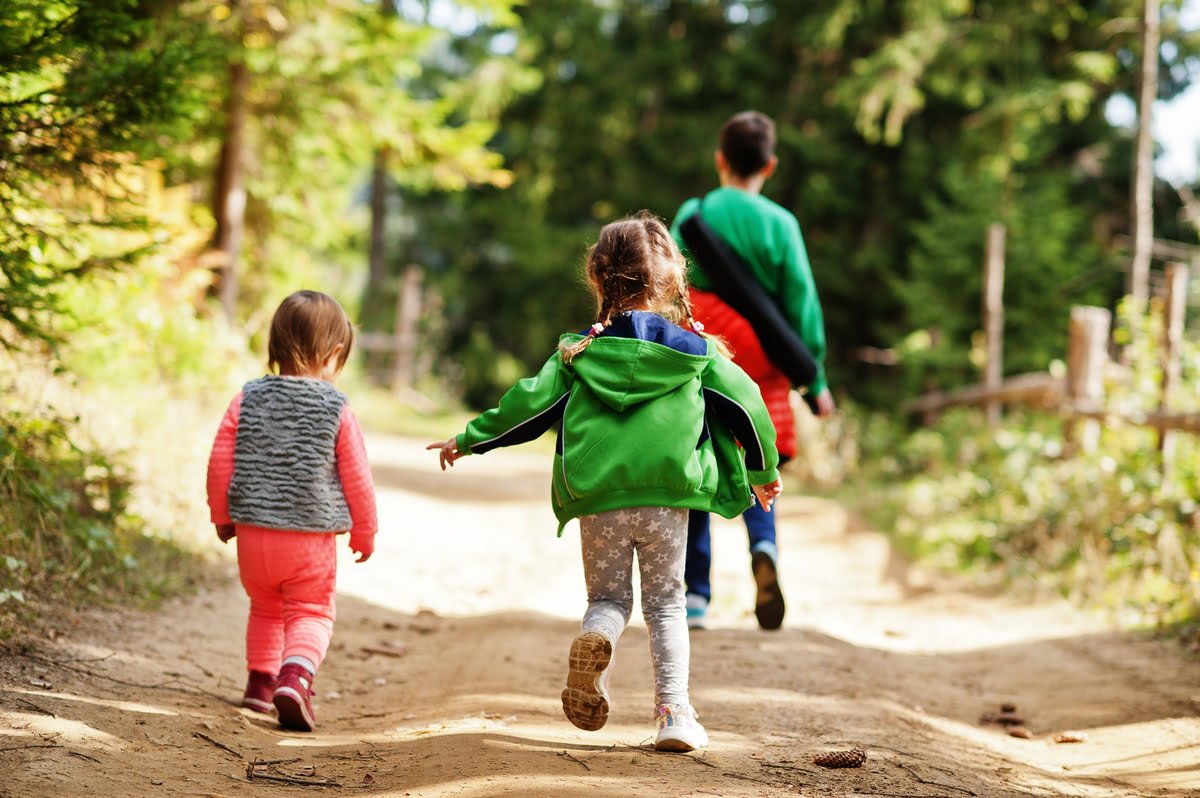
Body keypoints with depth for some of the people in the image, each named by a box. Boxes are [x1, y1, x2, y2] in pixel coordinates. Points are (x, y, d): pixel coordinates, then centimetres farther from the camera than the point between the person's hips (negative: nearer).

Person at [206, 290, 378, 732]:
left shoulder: (248, 398, -2)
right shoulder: (337, 409, -8)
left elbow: (220, 462, 0)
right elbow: (357, 478, -3)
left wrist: (222, 516, 15)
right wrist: (365, 532, 11)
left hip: (253, 533, 3)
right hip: (313, 538, -3)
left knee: (265, 608, 24)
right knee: (311, 613, 7)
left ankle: (260, 680, 28)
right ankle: (296, 675, -17)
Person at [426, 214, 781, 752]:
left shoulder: (581, 352, 4)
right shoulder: (695, 349, 6)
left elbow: (531, 404, 5)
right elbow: (744, 404, 11)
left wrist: (469, 441, 17)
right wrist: (765, 473, 25)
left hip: (599, 502, 0)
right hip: (667, 497, 0)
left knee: (608, 598, 13)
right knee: (666, 603, 11)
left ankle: (596, 637, -23)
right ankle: (673, 711, -1)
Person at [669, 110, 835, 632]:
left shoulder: (691, 216, -1)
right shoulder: (780, 224, -2)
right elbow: (802, 304, -1)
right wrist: (815, 380, 5)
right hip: (758, 373, 0)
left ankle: (695, 595, 6)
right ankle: (764, 547, -19)